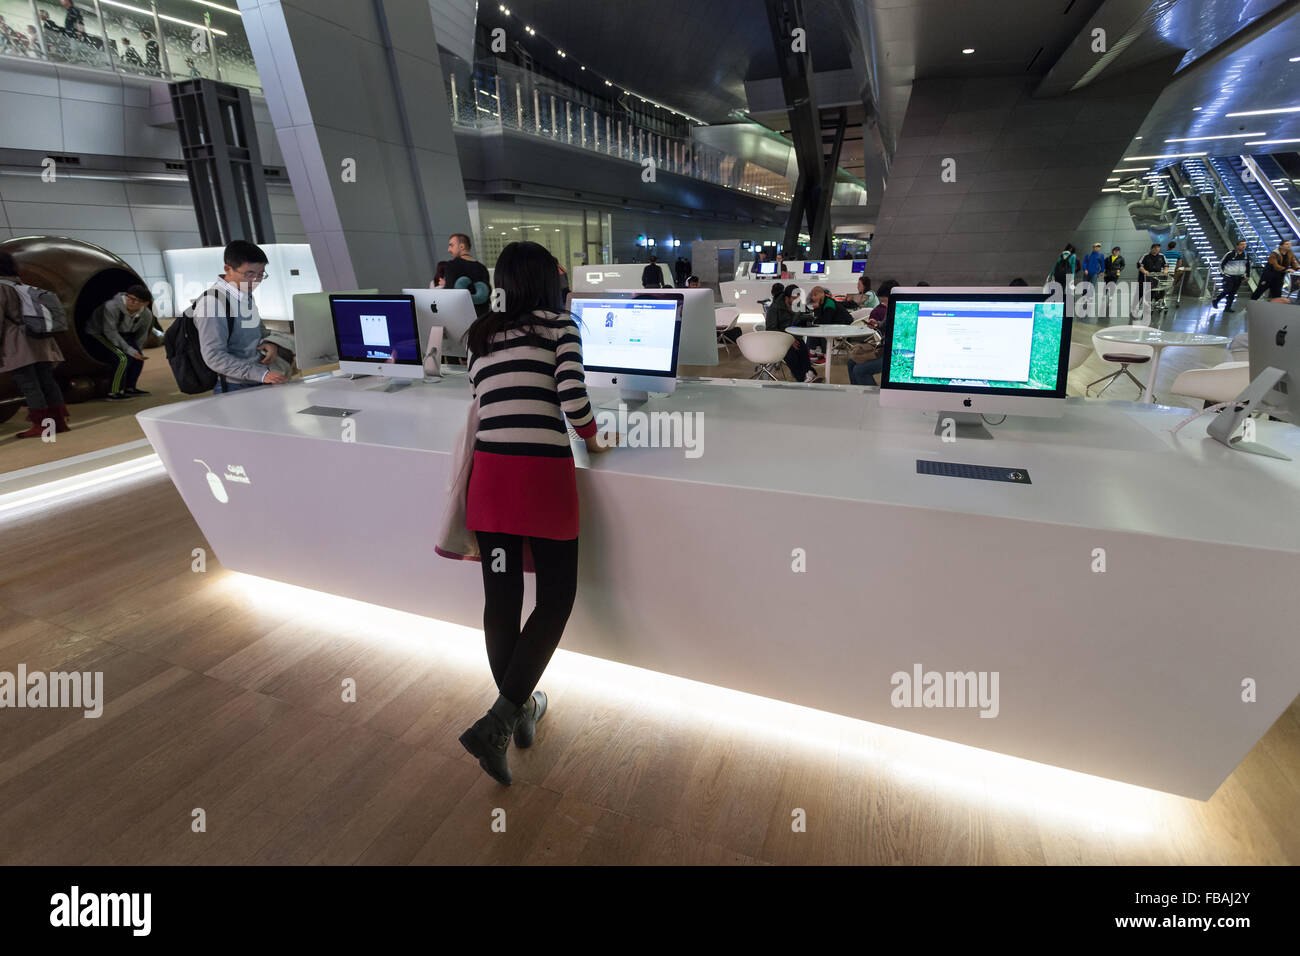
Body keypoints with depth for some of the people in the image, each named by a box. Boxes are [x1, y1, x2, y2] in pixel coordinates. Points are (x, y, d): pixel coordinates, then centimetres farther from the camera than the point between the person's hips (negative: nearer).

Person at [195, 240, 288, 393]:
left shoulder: (246, 294, 14)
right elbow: (214, 357, -17)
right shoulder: (212, 302, -12)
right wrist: (261, 374, -27)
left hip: (261, 384, 8)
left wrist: (270, 343, 4)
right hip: (234, 389, -7)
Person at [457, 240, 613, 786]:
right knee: (556, 597, 9)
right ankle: (498, 722, 1)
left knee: (501, 597, 12)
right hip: (543, 475, -5)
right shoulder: (559, 326, 4)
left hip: (489, 474, 5)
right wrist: (593, 442, 9)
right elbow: (573, 399, -8)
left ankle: (518, 710, 30)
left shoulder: (481, 337, 17)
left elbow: (480, 408, 17)